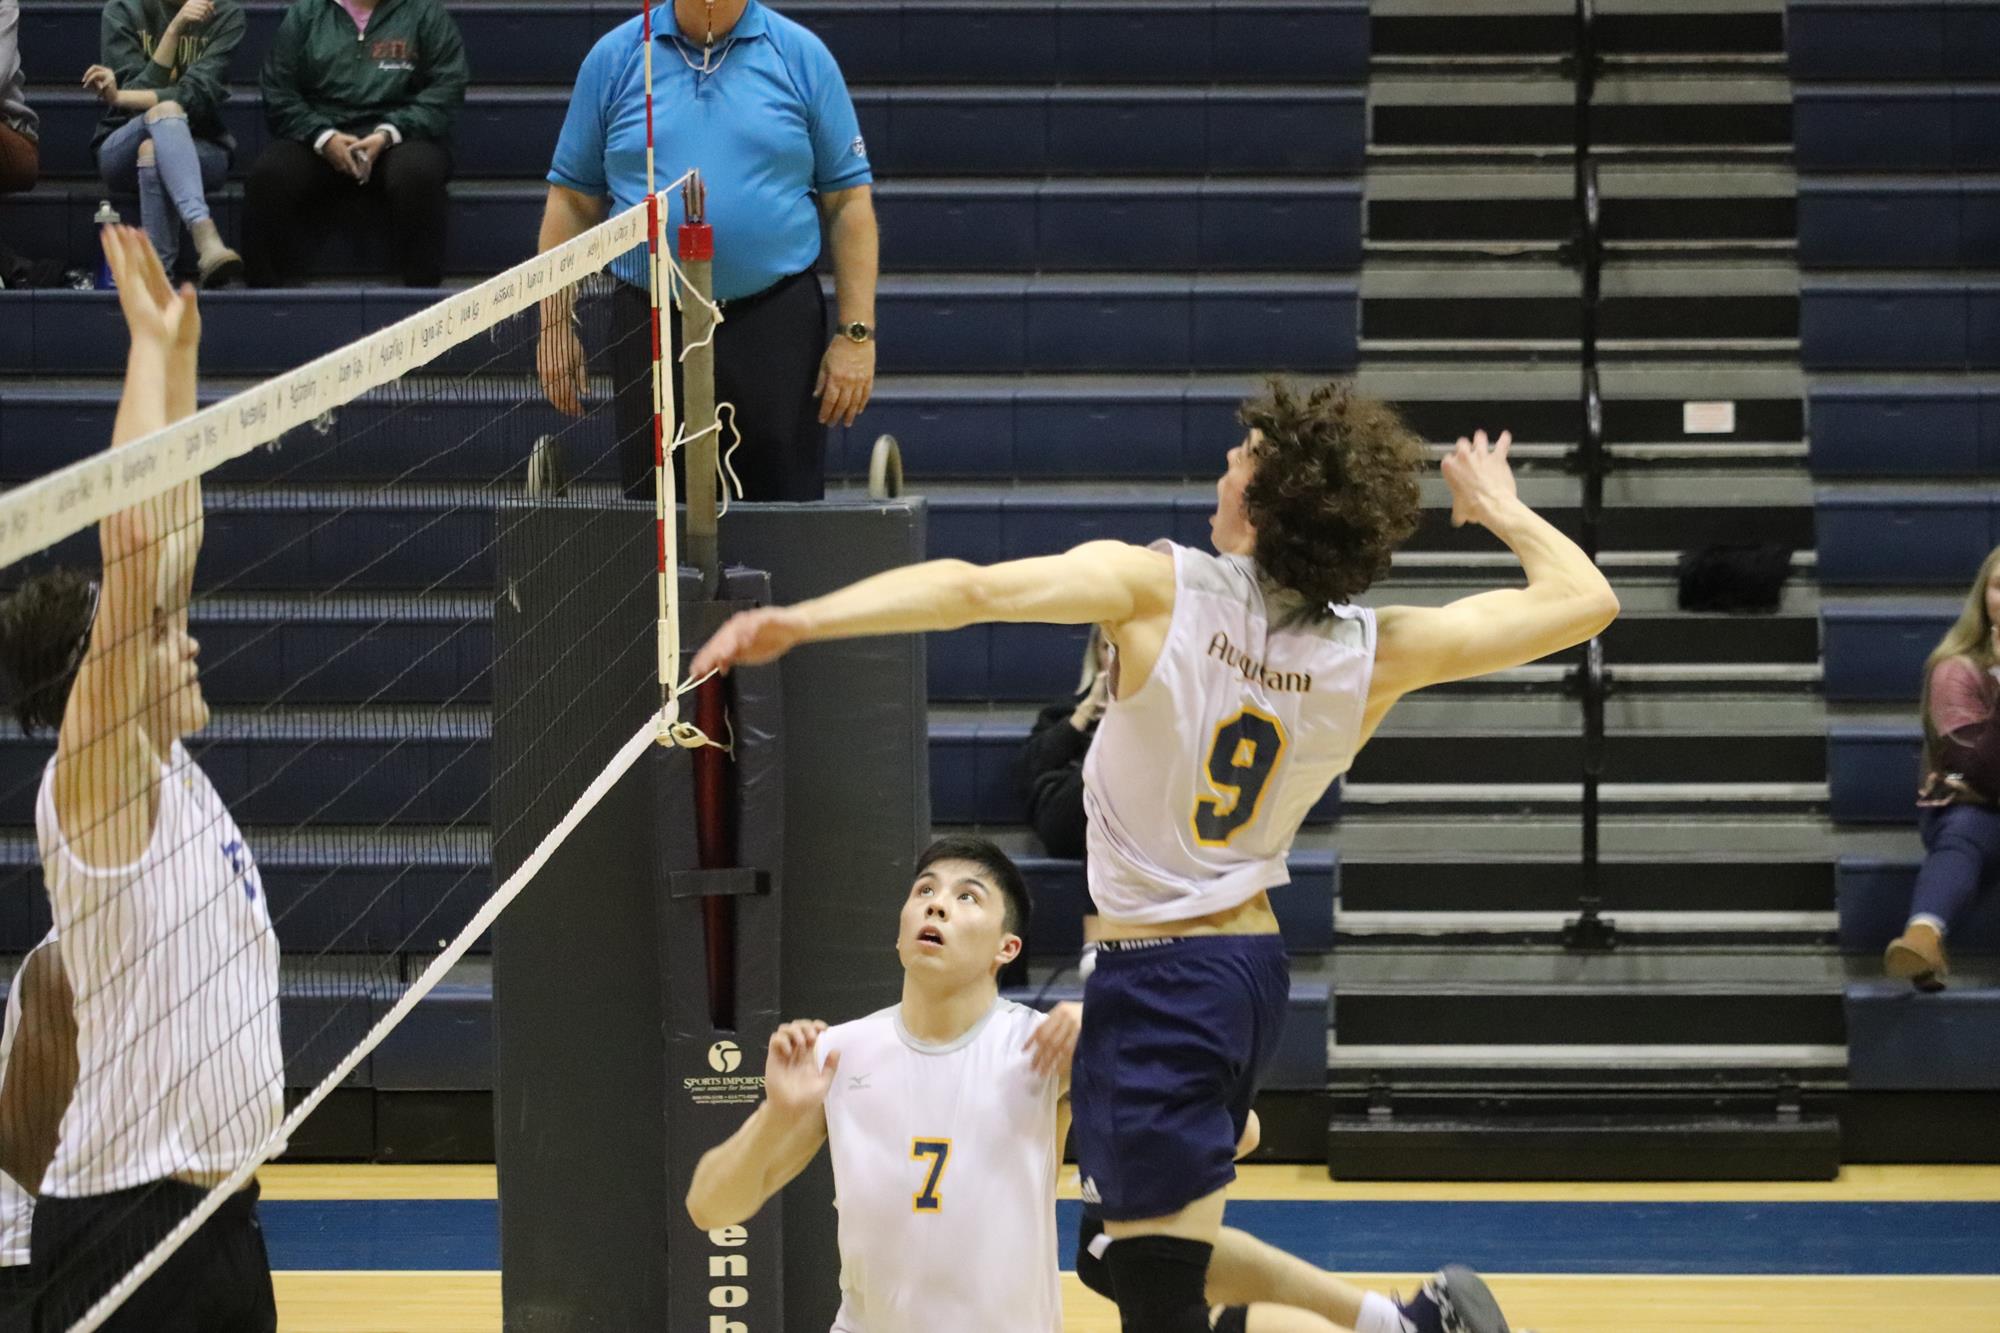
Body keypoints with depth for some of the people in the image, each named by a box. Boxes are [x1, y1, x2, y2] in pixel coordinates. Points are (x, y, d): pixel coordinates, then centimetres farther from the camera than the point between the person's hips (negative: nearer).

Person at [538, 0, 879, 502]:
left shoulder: (801, 56, 3)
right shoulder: (613, 58, 6)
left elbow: (848, 202, 2)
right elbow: (573, 200, 9)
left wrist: (856, 334, -5)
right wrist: (555, 325, 3)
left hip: (777, 328, -1)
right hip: (648, 330, 1)